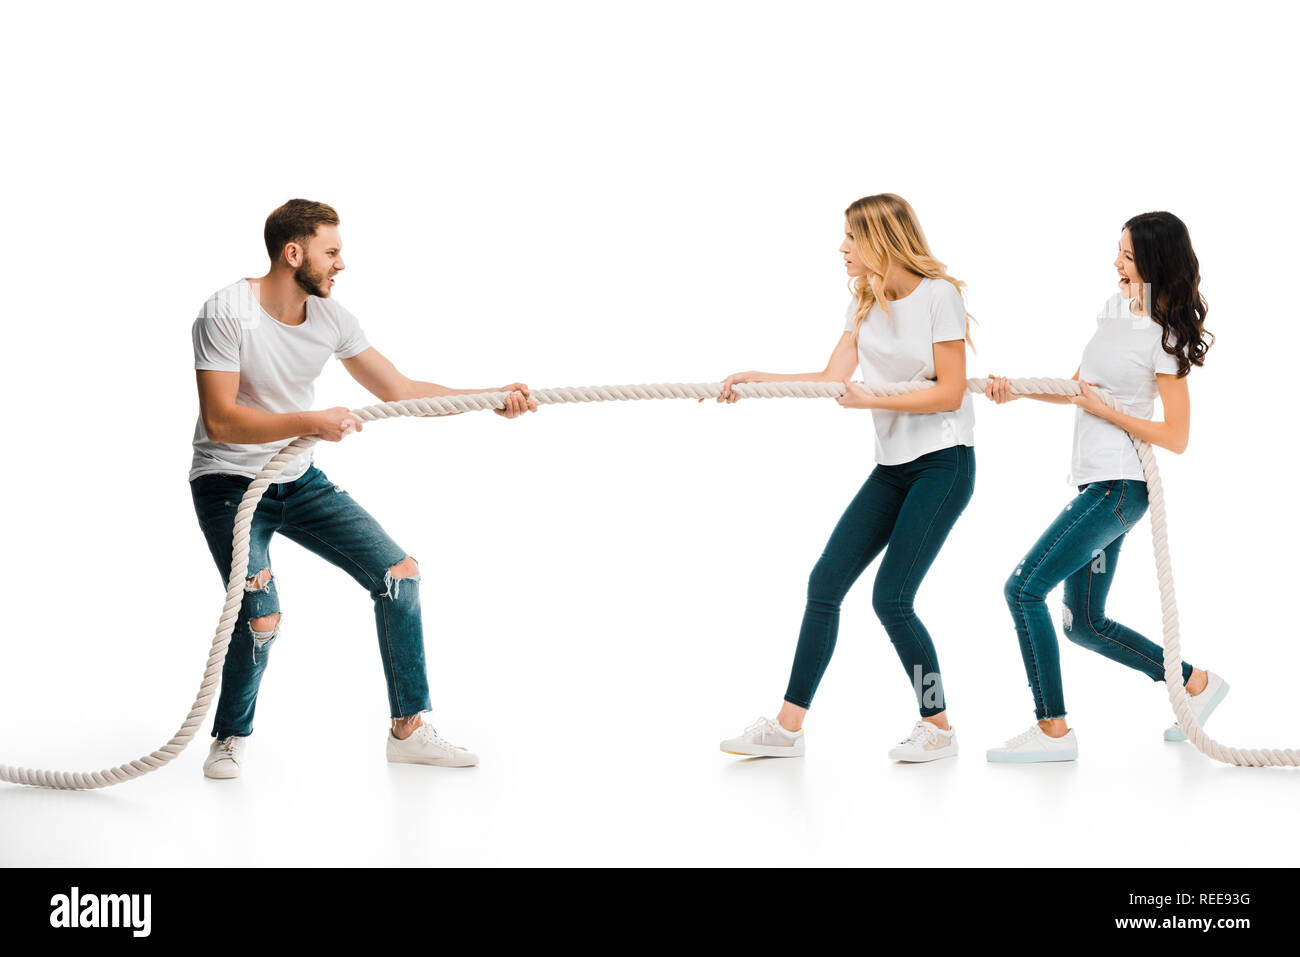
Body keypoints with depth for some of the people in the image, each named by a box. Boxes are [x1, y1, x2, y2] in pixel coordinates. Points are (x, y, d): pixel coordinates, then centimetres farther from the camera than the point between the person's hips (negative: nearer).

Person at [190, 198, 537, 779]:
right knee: (261, 618, -22)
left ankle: (409, 730, 8)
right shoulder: (227, 313, -20)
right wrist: (311, 422, -33)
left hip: (300, 481, 6)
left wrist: (491, 399, -4)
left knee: (399, 572, -3)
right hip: (229, 485, -6)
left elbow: (399, 390, 3)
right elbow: (220, 420, -25)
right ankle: (230, 738, 7)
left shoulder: (330, 318, -2)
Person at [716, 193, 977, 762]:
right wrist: (755, 379, -6)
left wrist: (869, 400, -19)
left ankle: (938, 726, 5)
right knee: (826, 582, 0)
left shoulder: (938, 294, -10)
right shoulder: (864, 304, 12)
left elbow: (950, 393, -13)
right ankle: (788, 727, 5)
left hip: (944, 463, -7)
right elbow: (833, 378, 3)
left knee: (890, 598, -13)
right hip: (893, 465, 7)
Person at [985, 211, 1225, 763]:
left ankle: (1053, 730, -7)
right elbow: (1080, 388, 22)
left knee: (1024, 588, -13)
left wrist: (1105, 411, -14)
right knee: (1085, 624, 13)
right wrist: (1017, 390, 8)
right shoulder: (1115, 309, 12)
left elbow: (1176, 438, -13)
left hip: (1118, 488, -9)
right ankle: (1196, 682, 26)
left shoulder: (1164, 338, -12)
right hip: (1095, 484, 9)